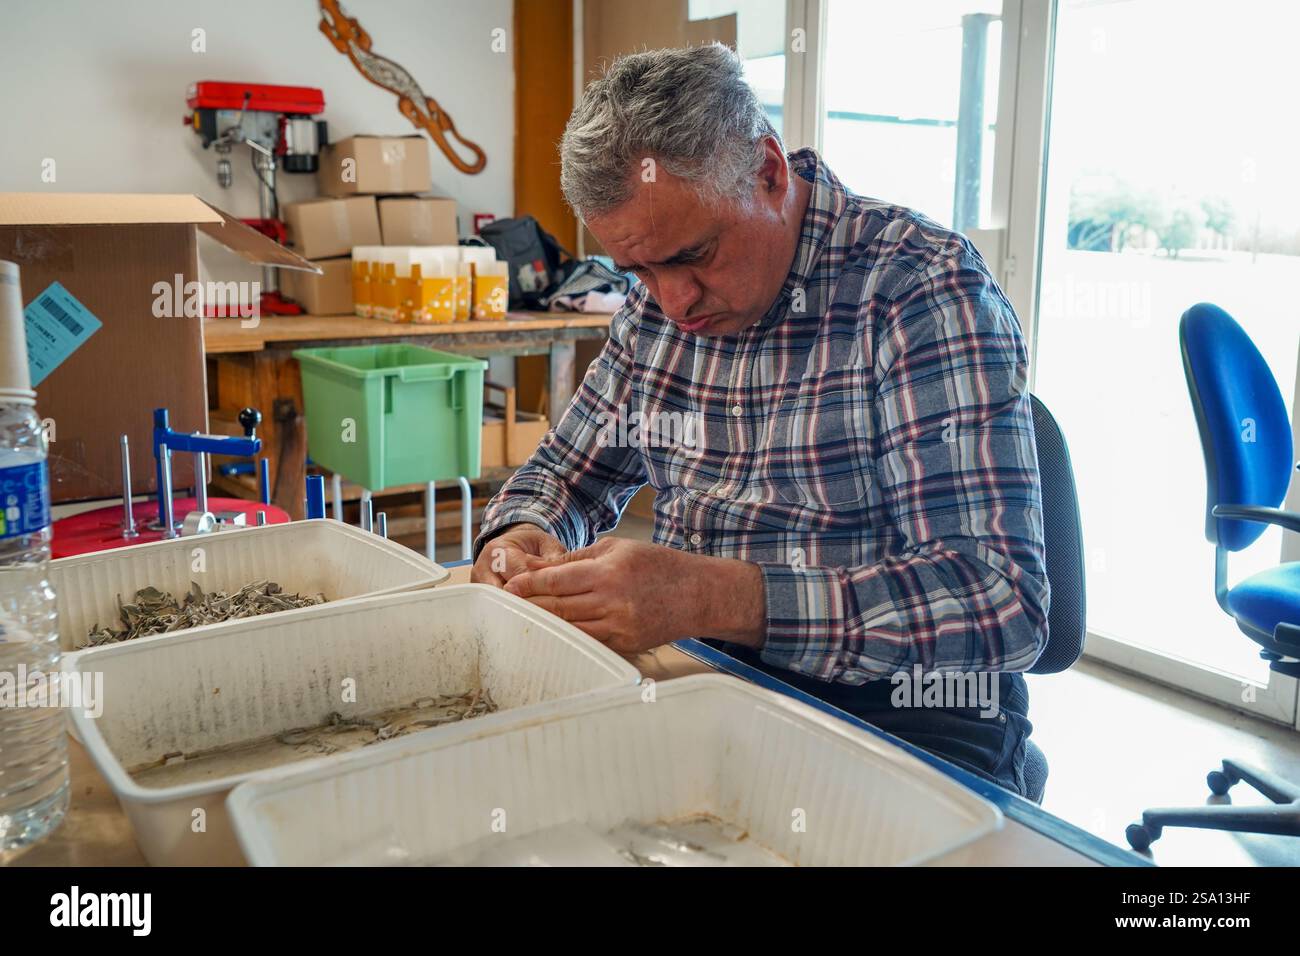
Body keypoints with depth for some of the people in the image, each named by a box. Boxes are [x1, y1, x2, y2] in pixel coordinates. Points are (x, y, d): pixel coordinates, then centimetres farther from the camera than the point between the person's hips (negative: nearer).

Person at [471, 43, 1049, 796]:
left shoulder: (927, 293, -16)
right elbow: (570, 470, 16)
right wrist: (519, 537, -8)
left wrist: (715, 599, -37)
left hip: (903, 711, -5)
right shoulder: (658, 302, 5)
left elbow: (1003, 600, -25)